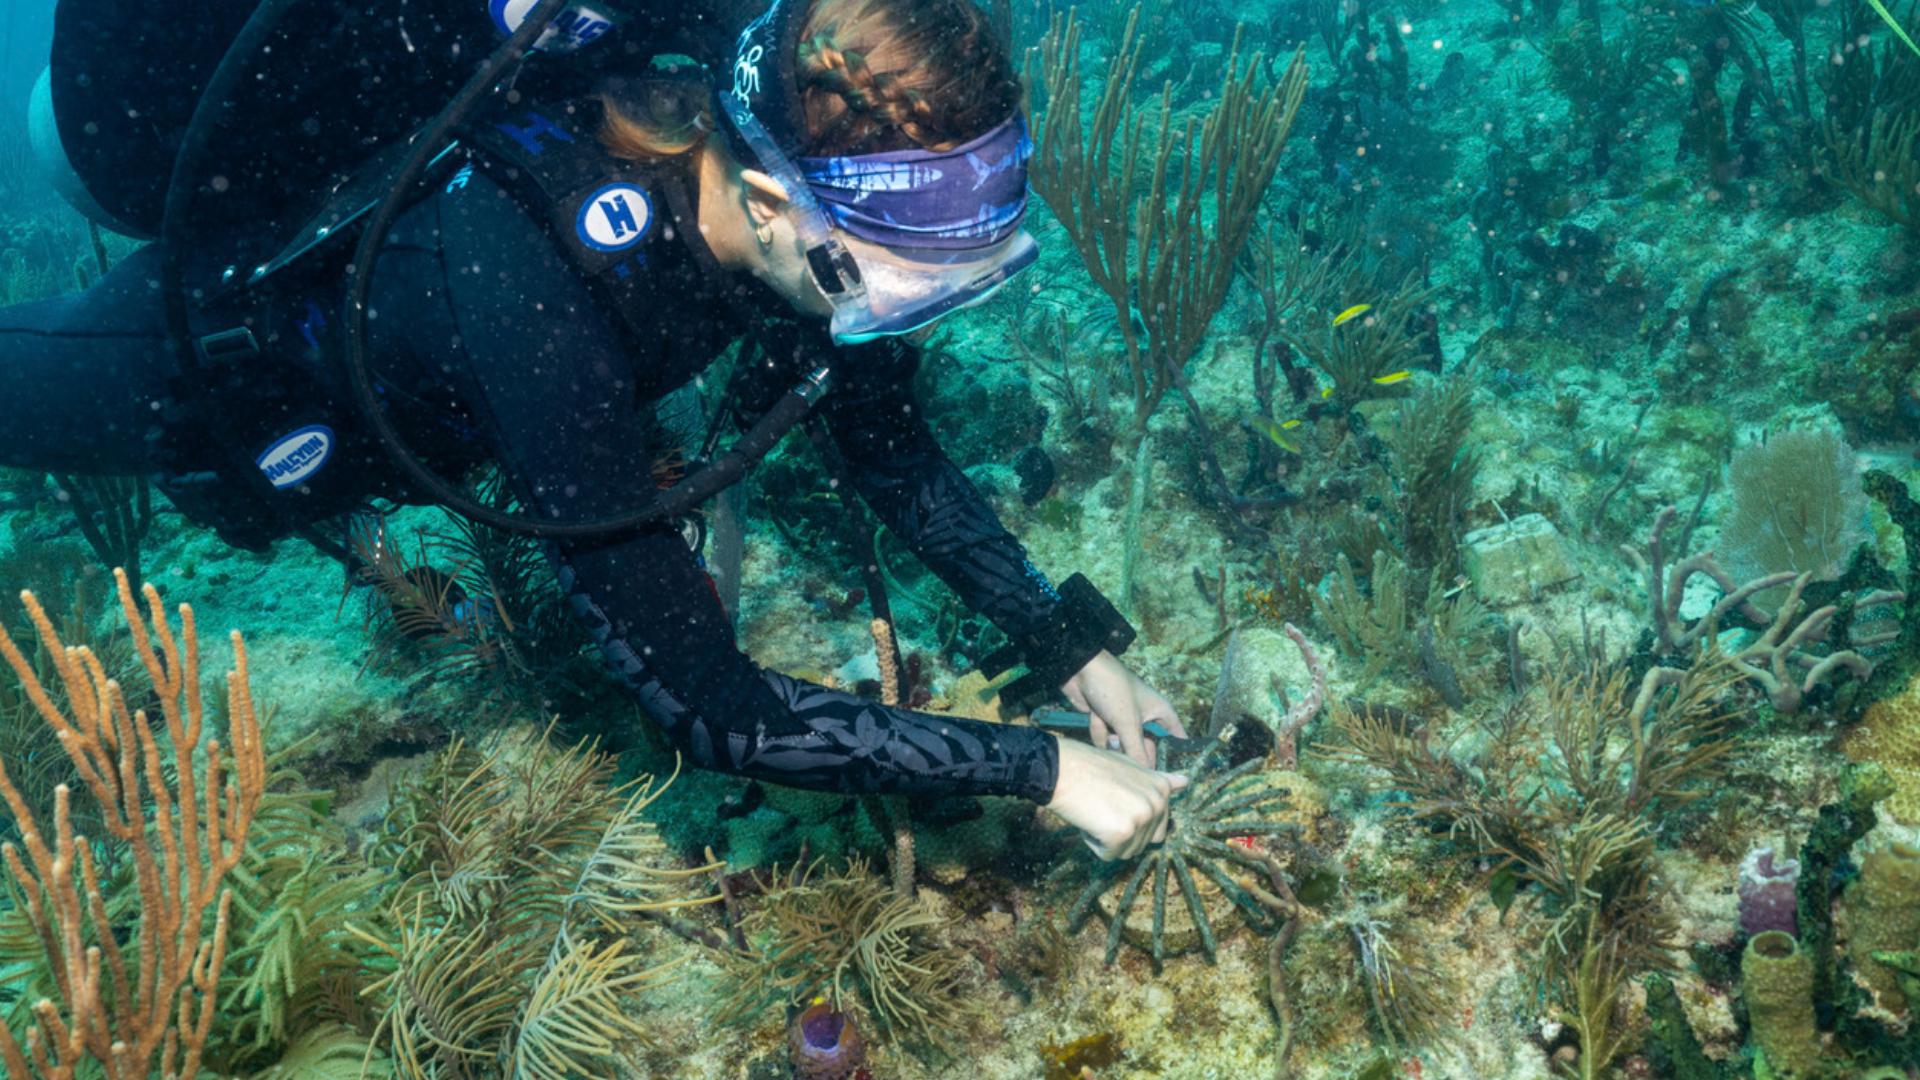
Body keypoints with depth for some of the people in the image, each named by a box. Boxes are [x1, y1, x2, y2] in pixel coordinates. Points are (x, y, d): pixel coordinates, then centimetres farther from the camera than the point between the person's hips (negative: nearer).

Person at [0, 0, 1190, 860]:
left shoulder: (807, 176, -29)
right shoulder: (538, 284, -49)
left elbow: (897, 455, -14)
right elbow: (705, 704, -45)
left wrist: (1077, 649, -20)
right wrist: (1038, 766, -43)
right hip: (226, 344, -4)